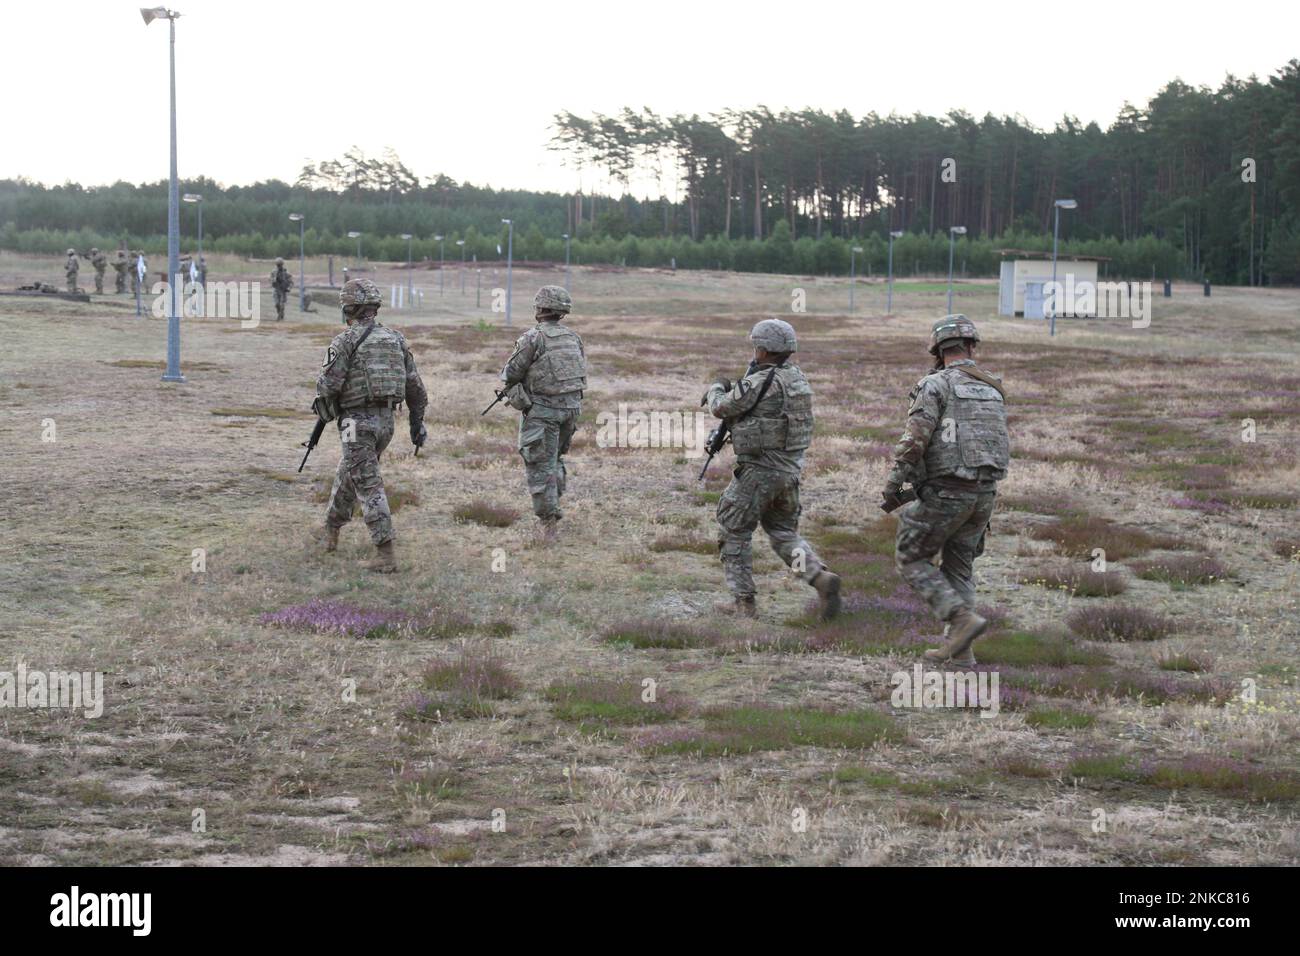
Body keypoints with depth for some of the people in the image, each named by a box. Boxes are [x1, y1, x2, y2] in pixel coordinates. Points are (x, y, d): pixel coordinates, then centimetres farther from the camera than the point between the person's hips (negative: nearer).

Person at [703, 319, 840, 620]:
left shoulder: (758, 383, -19)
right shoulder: (797, 378, 7)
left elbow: (722, 408, -7)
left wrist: (716, 390, 14)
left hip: (759, 471, -8)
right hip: (790, 470, 8)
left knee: (734, 532, 8)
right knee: (784, 533, 18)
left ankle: (743, 601, 10)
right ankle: (821, 577, -4)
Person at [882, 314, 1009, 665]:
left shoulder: (935, 386, -10)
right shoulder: (993, 389, 10)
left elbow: (914, 440, -19)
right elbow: (1001, 447, 17)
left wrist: (892, 486, -11)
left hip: (944, 493, -6)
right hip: (984, 492, 6)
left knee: (911, 559, 9)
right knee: (958, 567, 19)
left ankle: (963, 619, -6)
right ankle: (959, 648, 15)